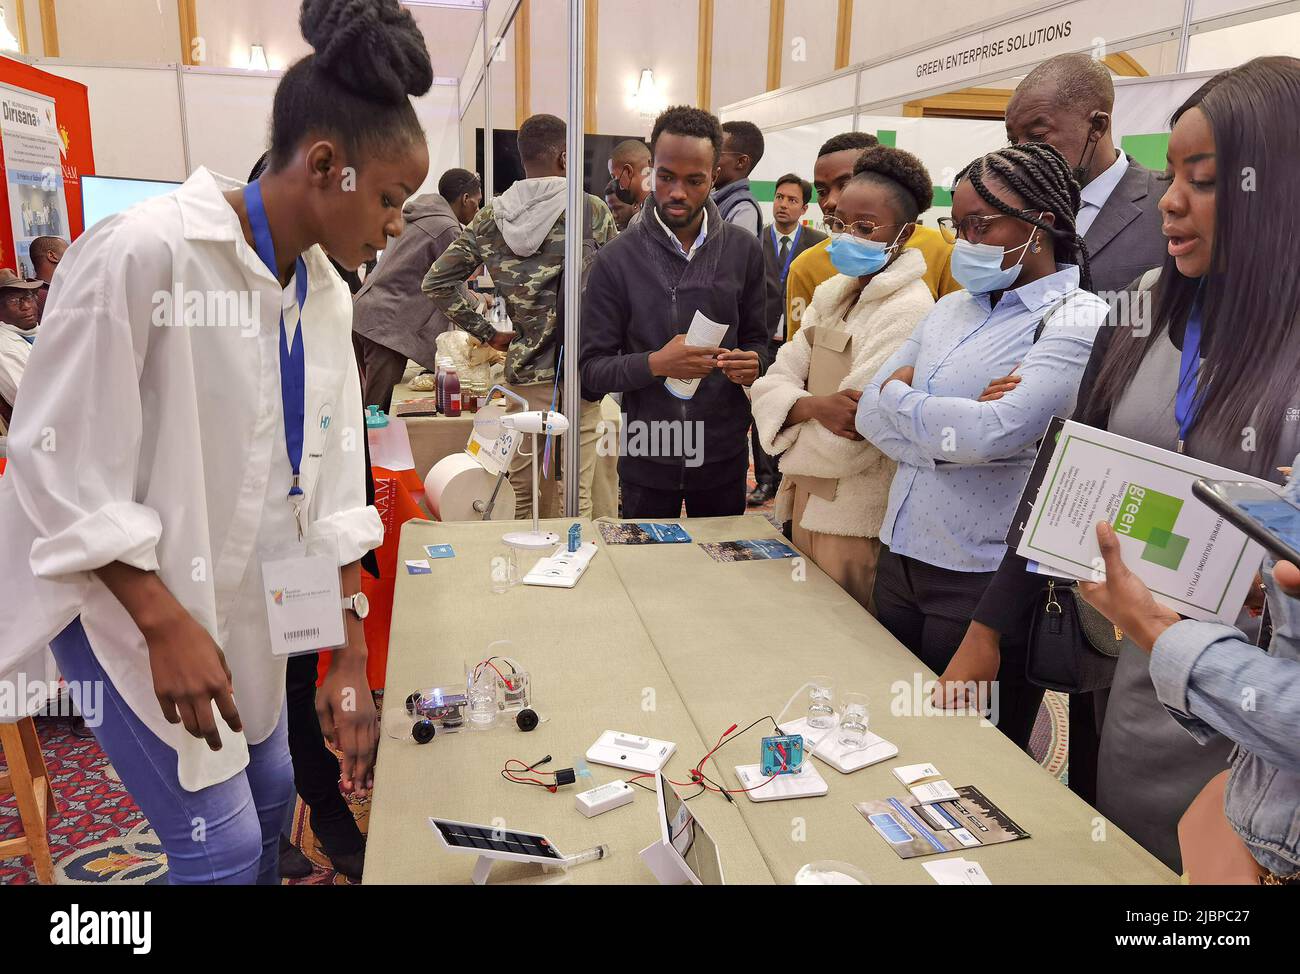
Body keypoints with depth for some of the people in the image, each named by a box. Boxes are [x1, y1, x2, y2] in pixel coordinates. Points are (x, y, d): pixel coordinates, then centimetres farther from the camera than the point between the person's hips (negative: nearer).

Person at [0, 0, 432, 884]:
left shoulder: (325, 296, -2)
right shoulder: (145, 251, -23)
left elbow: (330, 487, -1)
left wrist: (352, 661, -1)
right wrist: (165, 625, -19)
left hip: (239, 593, 7)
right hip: (120, 591, -6)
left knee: (271, 795, 17)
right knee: (222, 846, -1)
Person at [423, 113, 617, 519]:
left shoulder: (490, 219, 7)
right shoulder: (592, 210, -4)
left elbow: (437, 281, 8)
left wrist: (489, 335, 10)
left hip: (527, 368, 4)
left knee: (530, 494, 12)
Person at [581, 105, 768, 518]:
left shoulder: (743, 250, 0)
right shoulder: (616, 259, -6)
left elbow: (757, 341, 8)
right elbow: (593, 369, -7)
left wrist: (752, 364, -15)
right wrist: (654, 364, -24)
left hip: (723, 455, 2)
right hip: (648, 458, -1)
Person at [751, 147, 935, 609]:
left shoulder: (909, 310, -17)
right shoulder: (832, 294, 8)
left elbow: (846, 446, -22)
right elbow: (773, 385, -1)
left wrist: (793, 423, -4)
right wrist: (815, 405, -21)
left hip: (856, 525, -7)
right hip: (806, 503, 7)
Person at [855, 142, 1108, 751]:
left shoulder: (1078, 322, -10)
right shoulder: (950, 309, 10)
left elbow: (995, 432, -24)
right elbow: (870, 414, 5)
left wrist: (901, 395, -7)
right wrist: (952, 429, -13)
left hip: (983, 578, -6)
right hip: (899, 558, 7)